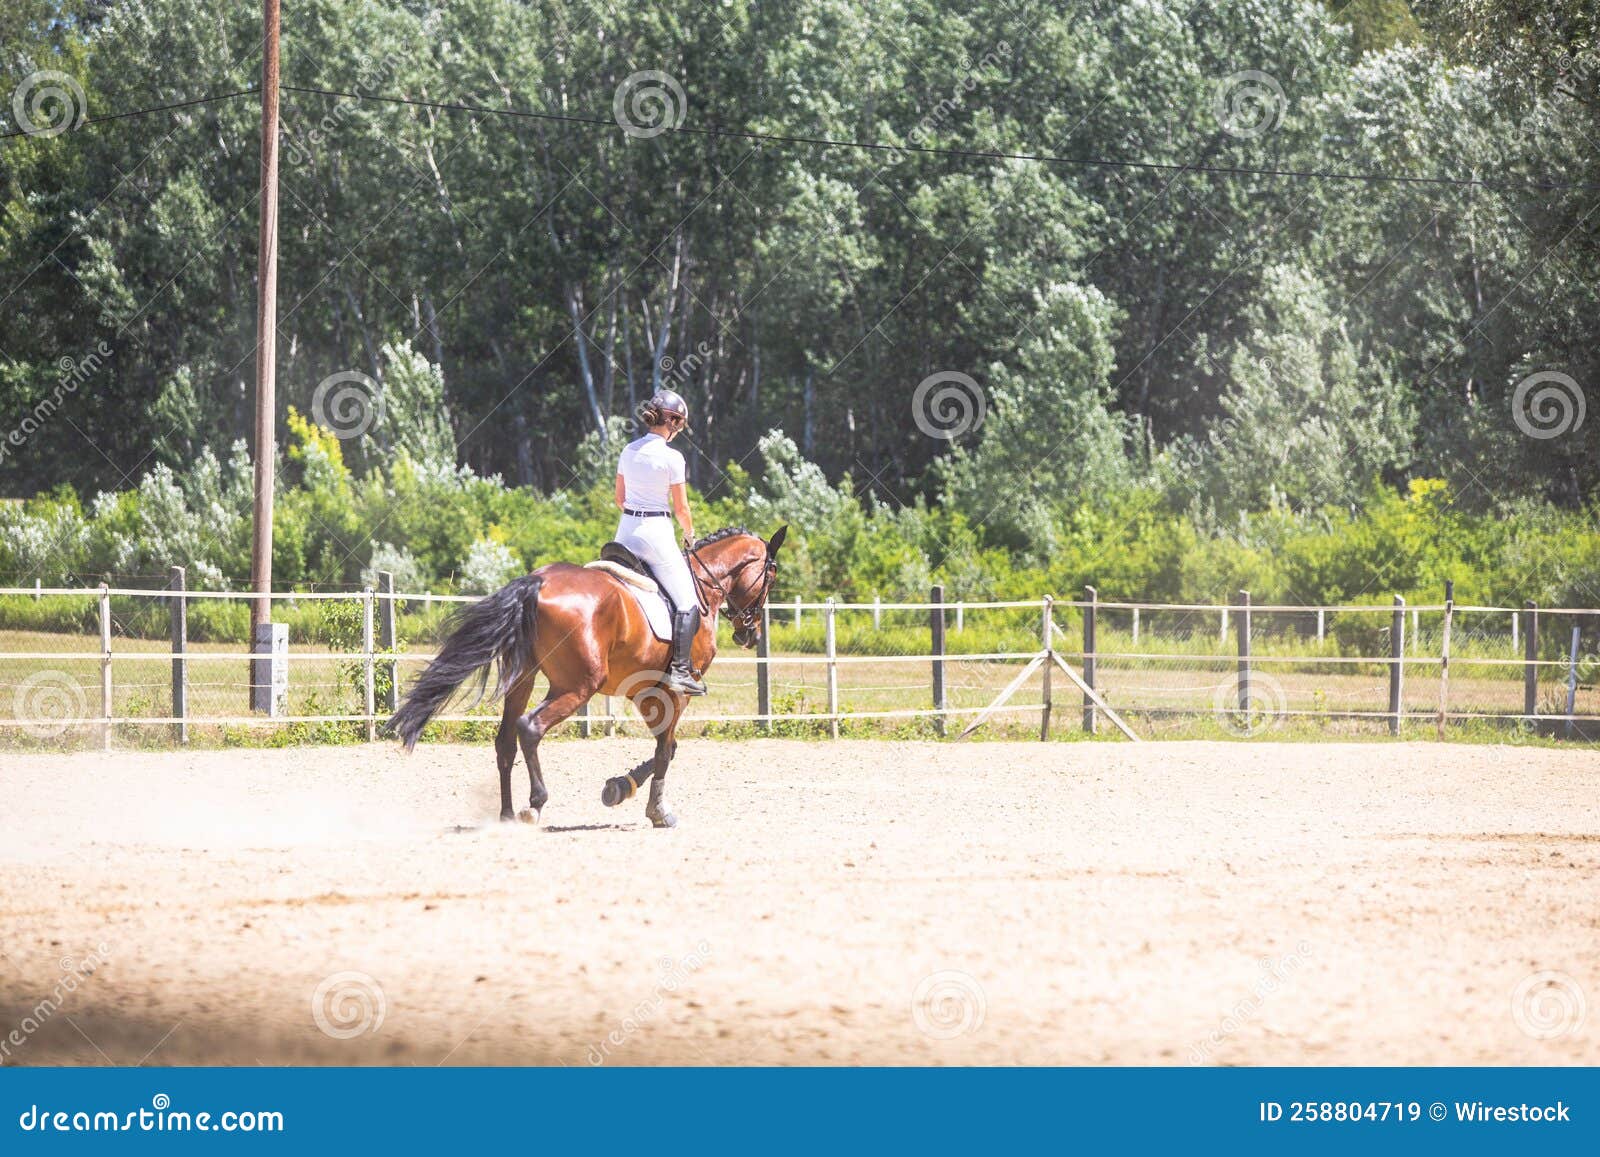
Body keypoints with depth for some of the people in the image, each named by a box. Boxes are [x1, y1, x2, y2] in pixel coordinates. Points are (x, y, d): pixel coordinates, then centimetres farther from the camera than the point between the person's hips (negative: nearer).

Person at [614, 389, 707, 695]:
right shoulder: (672, 458, -12)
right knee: (687, 601, -1)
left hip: (626, 530, 7)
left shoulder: (629, 451, 7)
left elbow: (619, 499, 14)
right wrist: (689, 535, 12)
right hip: (657, 533, -7)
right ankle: (679, 669, -10)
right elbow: (681, 509, -5)